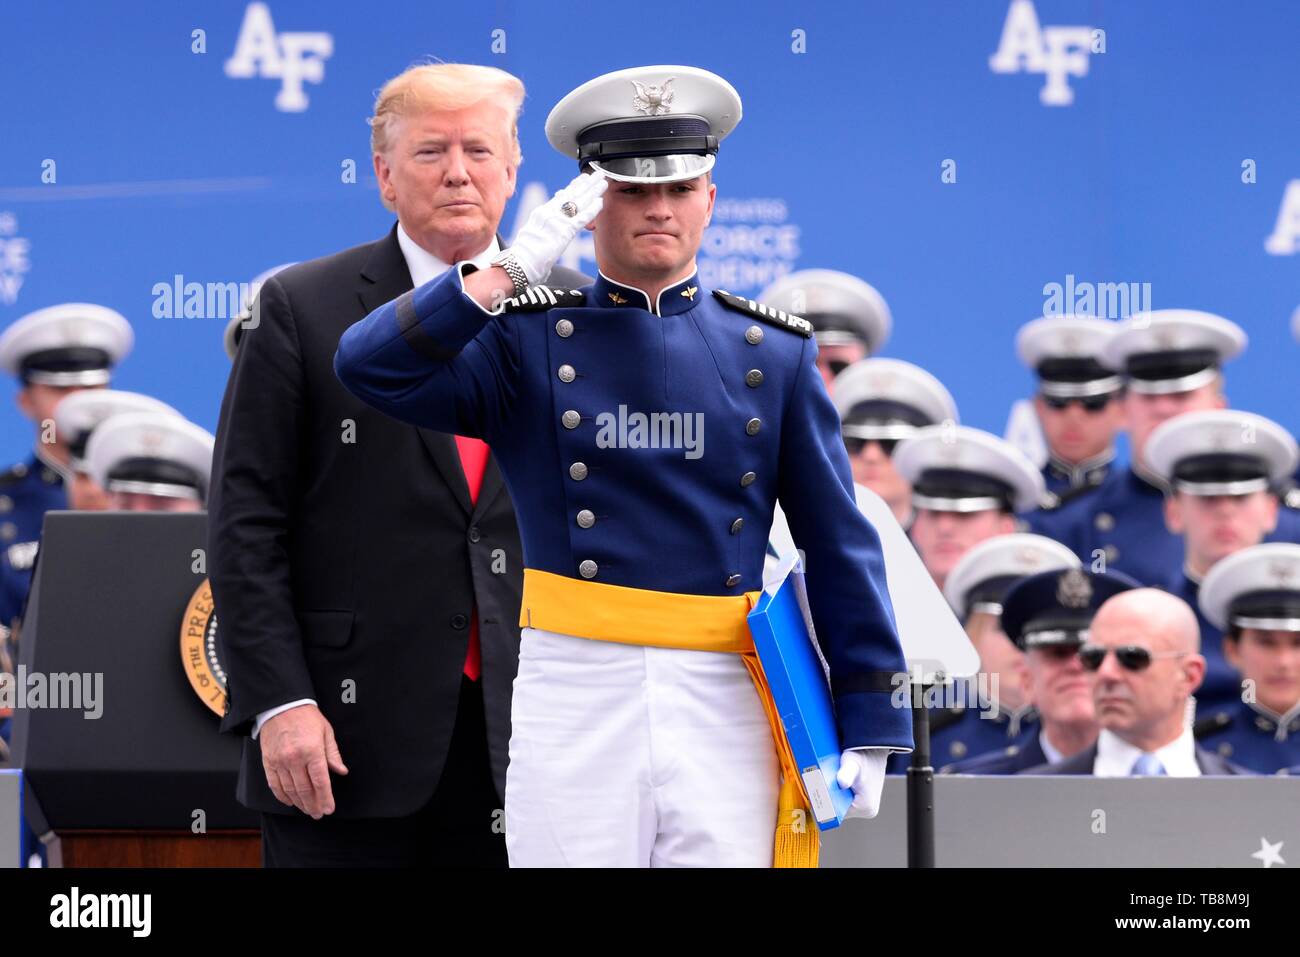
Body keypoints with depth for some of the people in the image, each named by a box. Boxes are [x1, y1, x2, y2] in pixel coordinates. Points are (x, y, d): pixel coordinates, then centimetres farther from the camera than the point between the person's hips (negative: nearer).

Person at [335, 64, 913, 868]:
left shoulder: (776, 354, 8)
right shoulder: (529, 343, 5)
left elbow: (839, 545, 7)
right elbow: (371, 368, -9)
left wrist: (869, 727, 2)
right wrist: (510, 273, -13)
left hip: (725, 706, 1)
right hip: (575, 699, -1)